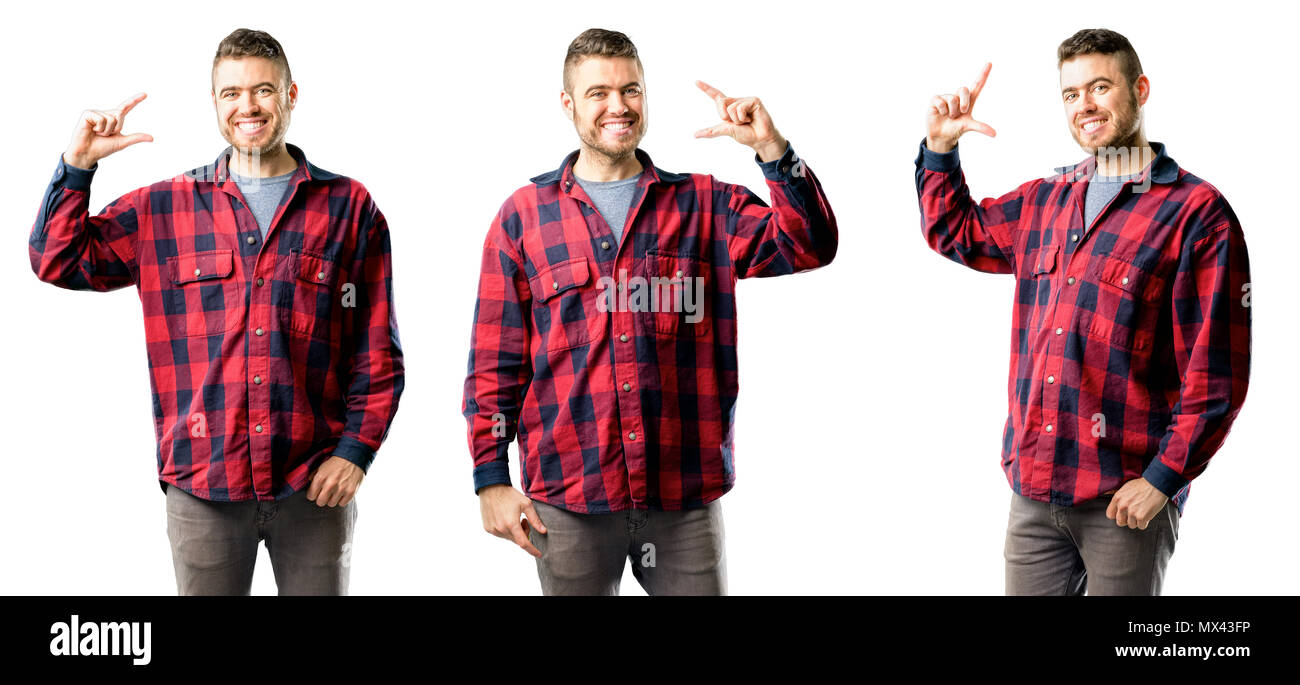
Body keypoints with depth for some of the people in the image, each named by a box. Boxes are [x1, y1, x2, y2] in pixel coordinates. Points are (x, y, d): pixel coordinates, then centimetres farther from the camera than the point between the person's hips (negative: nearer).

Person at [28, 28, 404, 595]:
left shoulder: (349, 208, 5)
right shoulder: (164, 209, 9)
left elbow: (377, 352, 4)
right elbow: (58, 261, 8)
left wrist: (356, 450, -6)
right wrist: (78, 164, -3)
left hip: (315, 484, -1)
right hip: (202, 485, 1)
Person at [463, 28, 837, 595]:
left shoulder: (704, 205, 9)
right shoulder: (524, 216, 7)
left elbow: (810, 246, -3)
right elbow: (494, 365, 6)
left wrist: (770, 147, -15)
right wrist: (491, 480, -1)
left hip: (686, 494, 1)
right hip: (567, 500, -1)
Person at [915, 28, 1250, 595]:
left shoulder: (1197, 213, -6)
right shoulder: (1043, 202, 13)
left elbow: (1217, 373, -10)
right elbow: (953, 231, 31)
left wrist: (1163, 477, -14)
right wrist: (939, 147, 15)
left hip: (1125, 499, -5)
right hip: (1033, 491, 5)